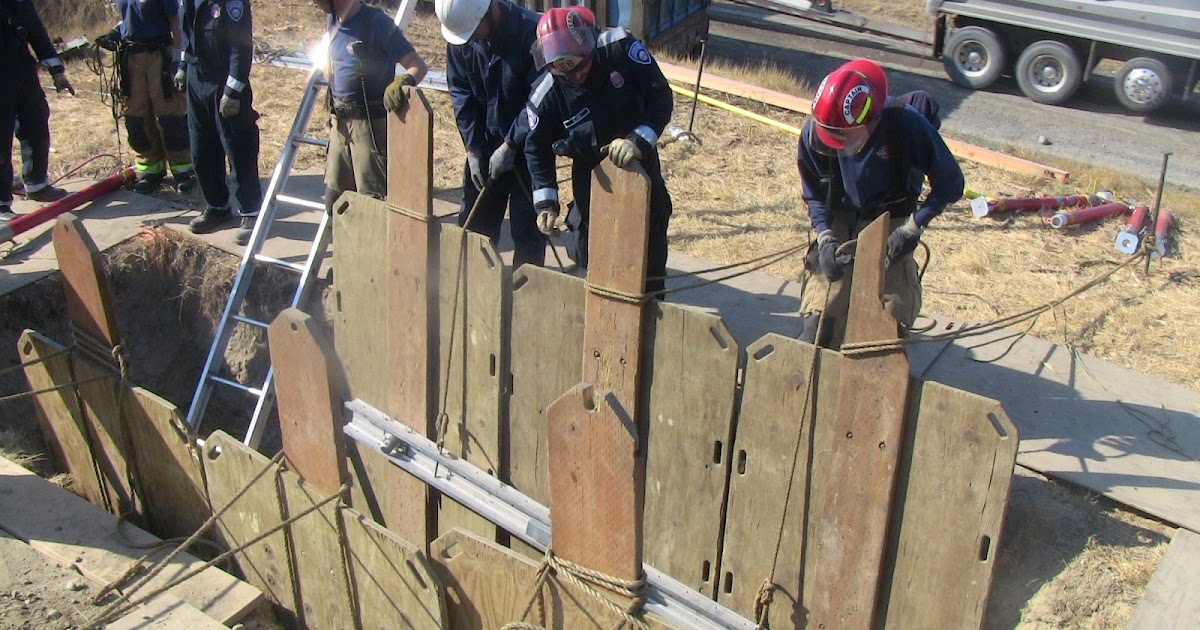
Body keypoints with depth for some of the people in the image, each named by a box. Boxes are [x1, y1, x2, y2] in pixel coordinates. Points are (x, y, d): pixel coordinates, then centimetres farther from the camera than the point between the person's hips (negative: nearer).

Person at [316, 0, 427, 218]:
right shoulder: (334, 22, 8)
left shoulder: (377, 23, -16)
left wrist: (403, 81, -40)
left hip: (371, 124, -8)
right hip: (340, 123, 8)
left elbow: (419, 66, -19)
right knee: (335, 199, 14)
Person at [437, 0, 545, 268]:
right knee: (473, 222, 11)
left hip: (527, 145, -5)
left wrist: (510, 146, -17)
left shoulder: (530, 31, -22)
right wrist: (472, 150, -5)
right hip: (484, 143, 5)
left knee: (527, 229, -2)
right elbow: (462, 95, 1)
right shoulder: (460, 40, -7)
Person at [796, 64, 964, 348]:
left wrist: (913, 228, -20)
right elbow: (814, 195, -2)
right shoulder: (814, 132, -18)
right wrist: (825, 239, -17)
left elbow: (950, 184, -12)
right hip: (840, 223, 1)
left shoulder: (906, 127, -25)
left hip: (891, 226, -1)